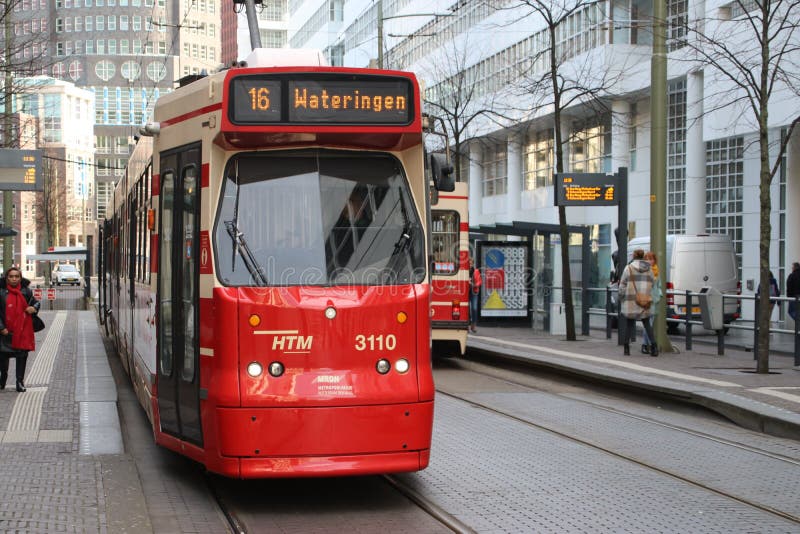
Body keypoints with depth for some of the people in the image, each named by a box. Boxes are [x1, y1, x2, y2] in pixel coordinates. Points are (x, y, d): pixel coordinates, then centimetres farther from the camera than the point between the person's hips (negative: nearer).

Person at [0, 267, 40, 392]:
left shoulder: (26, 291, 4)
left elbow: (35, 302, 19)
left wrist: (34, 308, -5)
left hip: (23, 330, 1)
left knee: (22, 355, 2)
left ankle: (20, 382, 11)